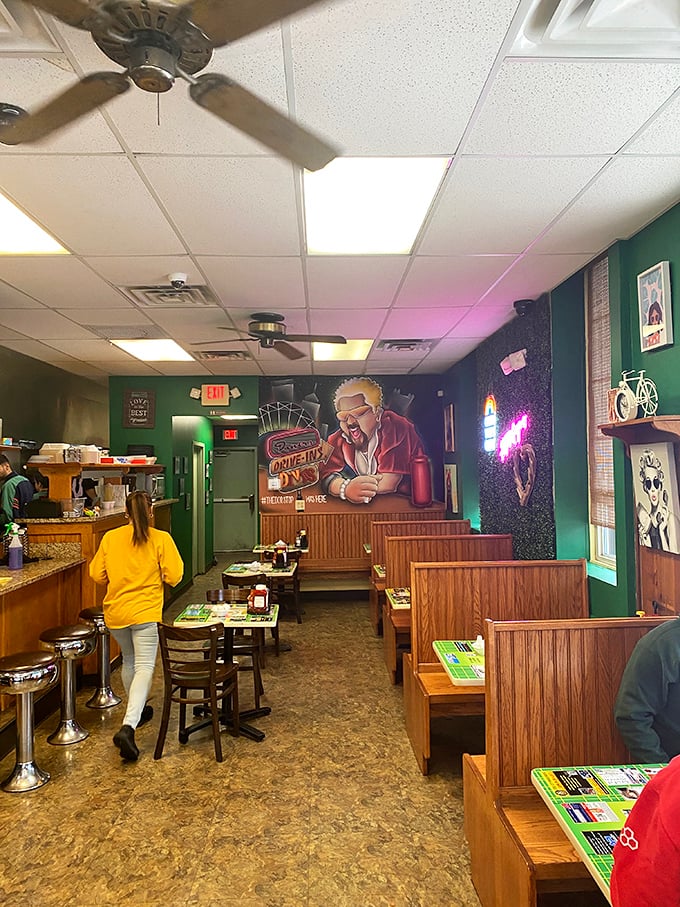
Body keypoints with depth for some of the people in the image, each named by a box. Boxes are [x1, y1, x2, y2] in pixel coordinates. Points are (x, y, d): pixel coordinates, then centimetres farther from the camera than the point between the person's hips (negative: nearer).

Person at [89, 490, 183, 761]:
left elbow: (97, 574, 6)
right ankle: (128, 727, -18)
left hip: (115, 612, 5)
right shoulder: (161, 539, -10)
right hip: (146, 612, -4)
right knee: (144, 667, -2)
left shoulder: (110, 538, 1)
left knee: (129, 662, 24)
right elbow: (174, 576, -10)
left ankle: (137, 711, 41)